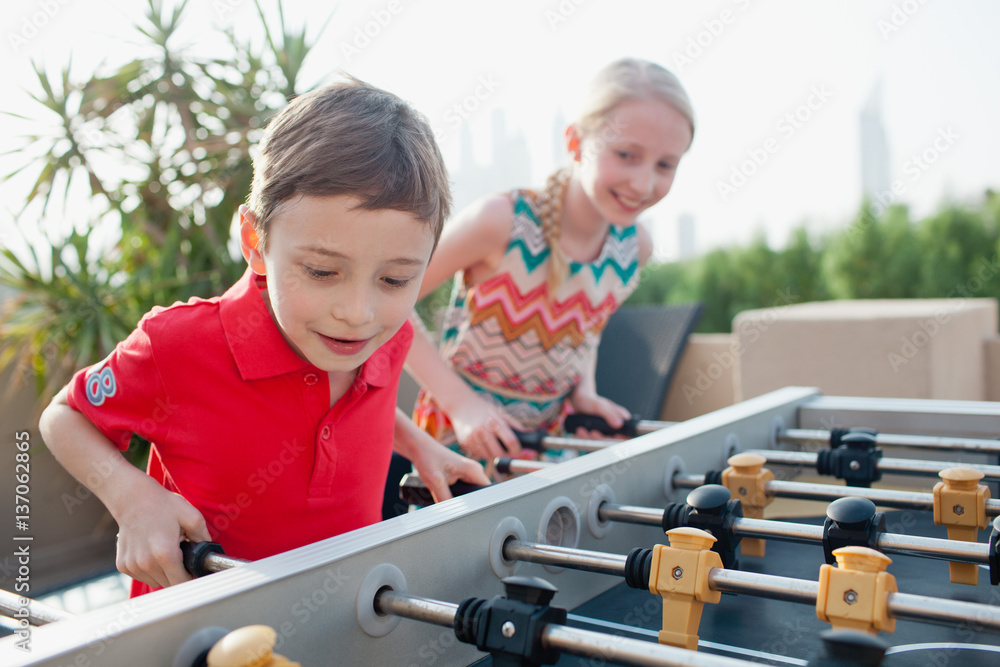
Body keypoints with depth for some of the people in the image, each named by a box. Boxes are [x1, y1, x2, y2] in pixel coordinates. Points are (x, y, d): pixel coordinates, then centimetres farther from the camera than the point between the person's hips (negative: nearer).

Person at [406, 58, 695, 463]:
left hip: (552, 437, 5)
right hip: (462, 440, -5)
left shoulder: (635, 247, -5)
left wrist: (584, 391, -2)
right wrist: (461, 403, -22)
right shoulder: (501, 222, -23)